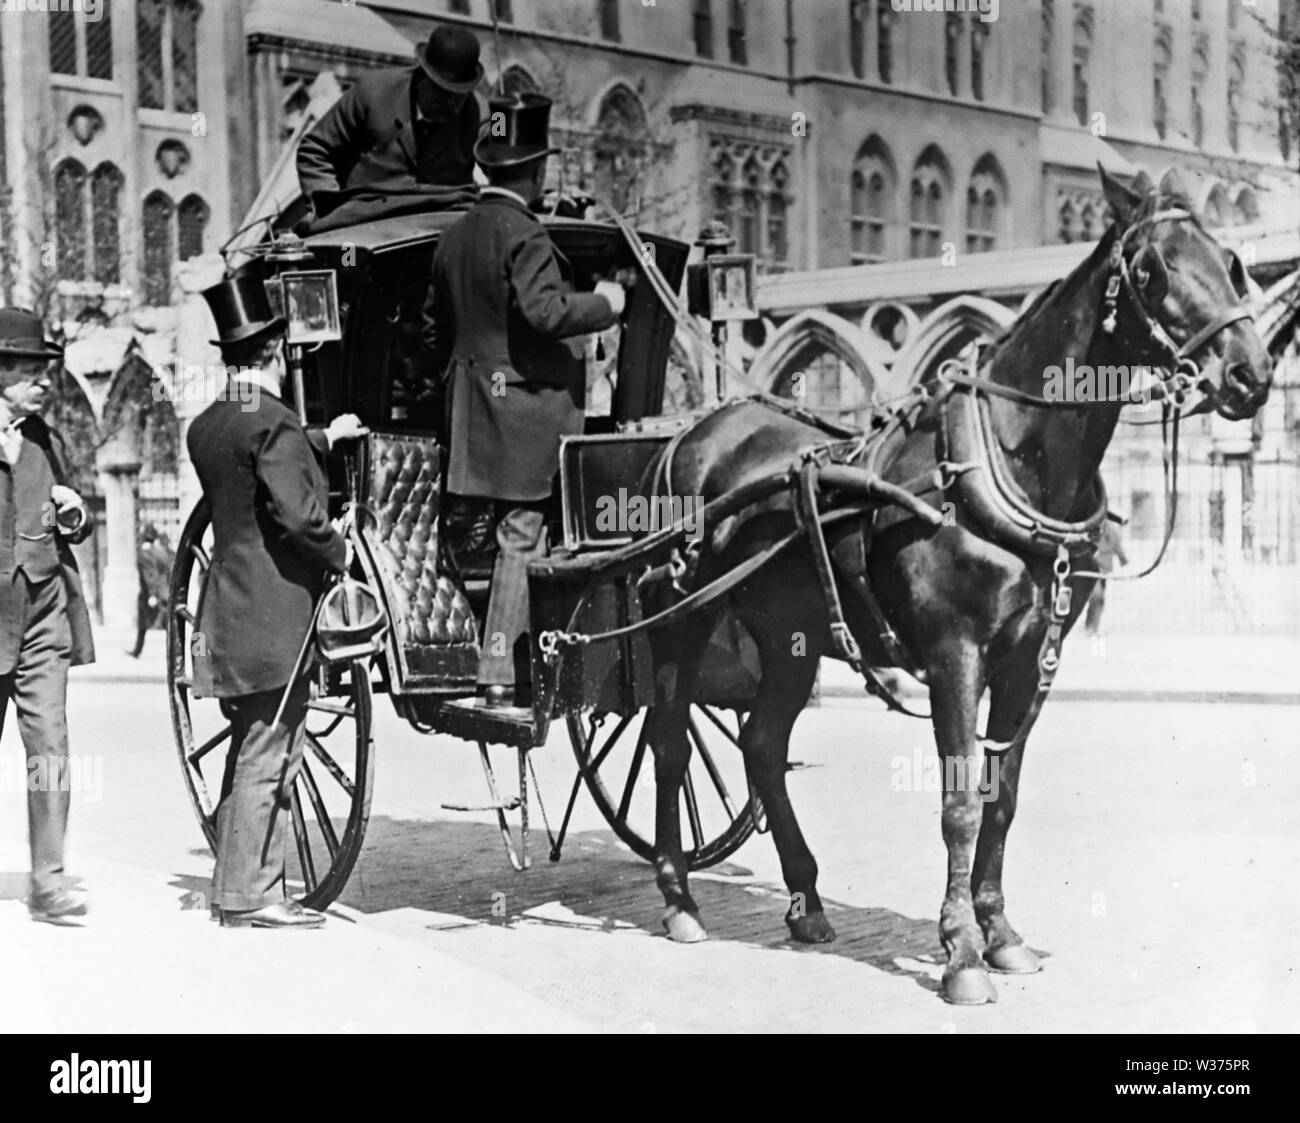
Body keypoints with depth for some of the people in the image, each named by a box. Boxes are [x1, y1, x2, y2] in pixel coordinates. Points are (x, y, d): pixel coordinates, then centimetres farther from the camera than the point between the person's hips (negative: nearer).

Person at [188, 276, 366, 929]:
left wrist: (322, 439, 37)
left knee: (251, 753, 16)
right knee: (268, 758, -3)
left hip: (228, 616, 9)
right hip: (276, 615, -9)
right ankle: (249, 897, 1)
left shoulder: (206, 428, 12)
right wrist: (340, 553, -6)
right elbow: (297, 515, -22)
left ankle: (236, 885, 22)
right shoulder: (275, 426, -14)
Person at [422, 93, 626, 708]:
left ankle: (505, 664, 15)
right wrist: (604, 303, -9)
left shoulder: (454, 237, 13)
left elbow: (434, 327, 18)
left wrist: (453, 381, 28)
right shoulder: (524, 236, -13)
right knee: (522, 539, -5)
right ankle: (499, 676, -3)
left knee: (511, 536, 13)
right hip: (528, 409, -9)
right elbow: (545, 310, -25)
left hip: (475, 406, 9)